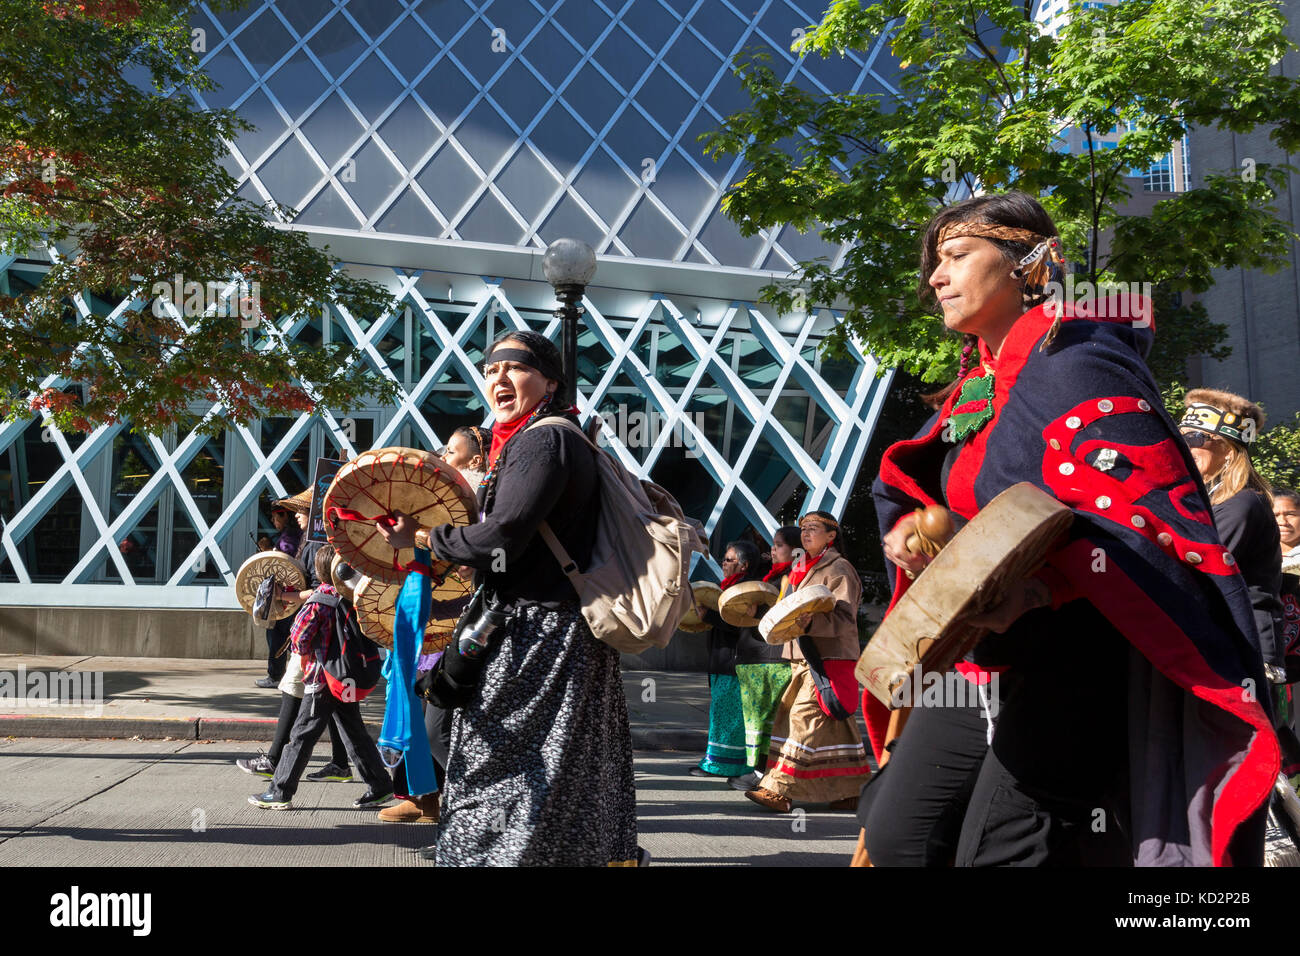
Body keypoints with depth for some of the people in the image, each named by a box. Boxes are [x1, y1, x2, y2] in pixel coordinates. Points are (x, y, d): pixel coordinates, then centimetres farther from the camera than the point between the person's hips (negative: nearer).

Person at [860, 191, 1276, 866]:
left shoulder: (1075, 359, -12)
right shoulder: (980, 381, 15)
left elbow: (1147, 509, -23)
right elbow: (909, 484, 14)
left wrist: (1038, 587, -37)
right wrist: (908, 530, -10)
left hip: (1071, 669, -9)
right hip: (984, 662, 9)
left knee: (995, 853, -11)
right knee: (895, 836, 10)